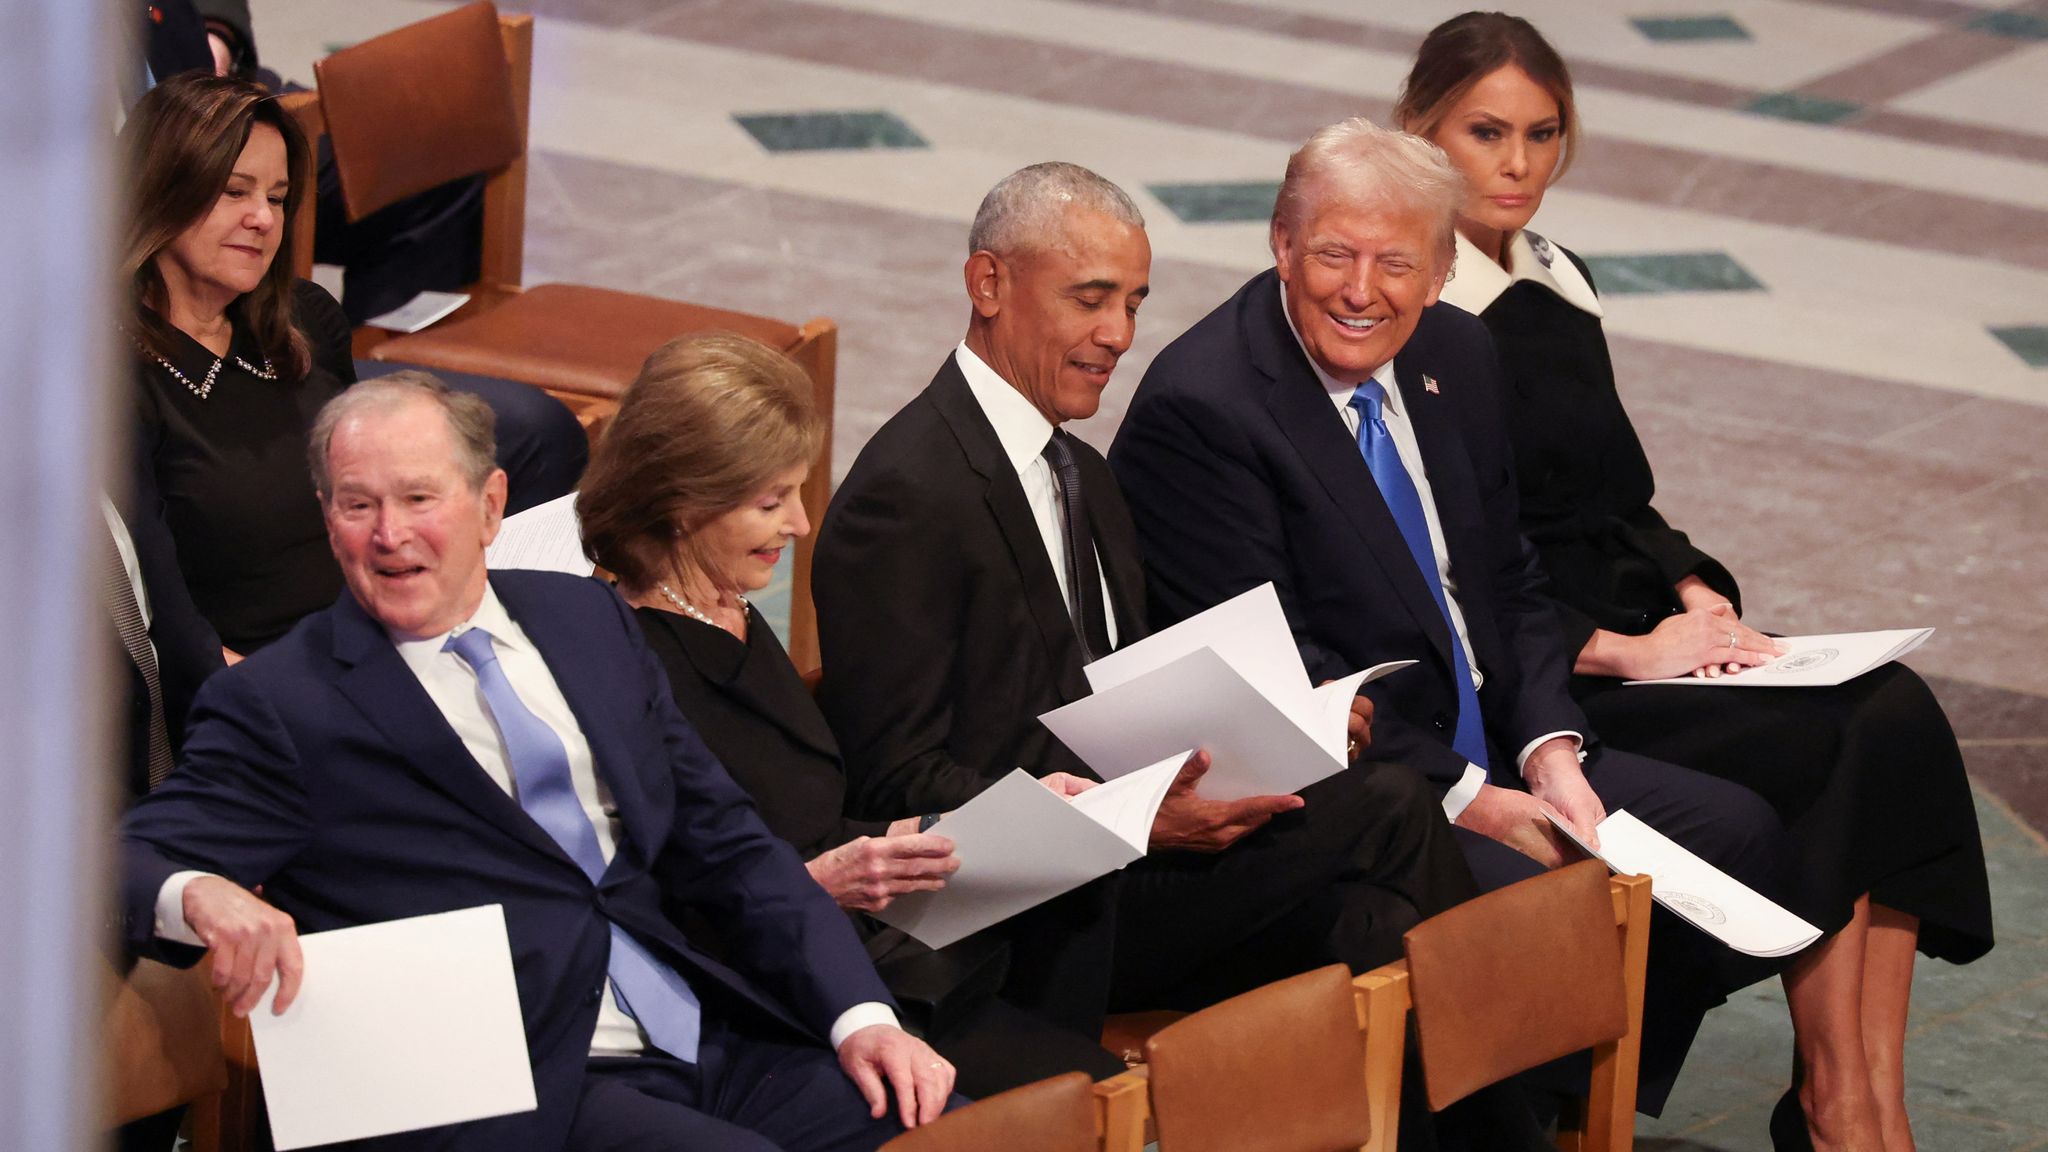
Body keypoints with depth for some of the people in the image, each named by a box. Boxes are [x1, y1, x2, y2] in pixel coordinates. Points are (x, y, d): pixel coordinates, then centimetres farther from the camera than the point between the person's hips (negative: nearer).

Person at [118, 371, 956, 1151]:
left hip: (710, 1046, 5)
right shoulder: (276, 704, 1)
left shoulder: (589, 620, 17)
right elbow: (127, 863, -8)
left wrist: (862, 1016, 4)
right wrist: (201, 896, -33)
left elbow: (729, 850, 18)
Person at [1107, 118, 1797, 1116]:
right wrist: (1463, 799, -18)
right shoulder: (1197, 409, -17)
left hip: (1487, 754, 9)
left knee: (1735, 833, -1)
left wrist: (1550, 752, -4)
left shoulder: (1455, 357, 9)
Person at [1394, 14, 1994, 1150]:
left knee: (1896, 713, -16)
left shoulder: (1559, 289, 17)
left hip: (1636, 640, 8)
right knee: (1819, 747, -25)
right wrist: (1619, 651, -17)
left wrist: (1696, 595, 1)